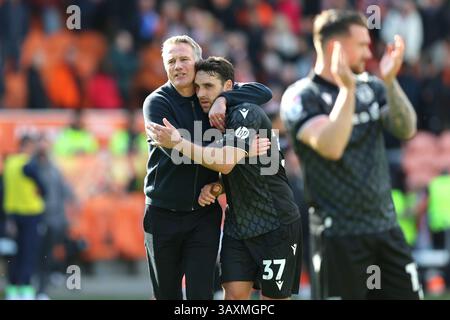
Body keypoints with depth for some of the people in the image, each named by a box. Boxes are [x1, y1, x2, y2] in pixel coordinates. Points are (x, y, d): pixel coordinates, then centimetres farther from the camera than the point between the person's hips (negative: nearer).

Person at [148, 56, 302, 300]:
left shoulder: (247, 114, -15)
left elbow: (226, 162, -28)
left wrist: (177, 143, -25)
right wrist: (212, 187, -2)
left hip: (276, 223, -7)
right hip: (238, 223, 7)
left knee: (273, 296, -2)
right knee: (234, 293, -3)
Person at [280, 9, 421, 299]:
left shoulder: (372, 87, 10)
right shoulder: (301, 97, -8)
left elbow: (406, 130, -3)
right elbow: (330, 147, -23)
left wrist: (390, 81, -14)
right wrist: (347, 88, -23)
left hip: (386, 227, 6)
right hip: (338, 232, -6)